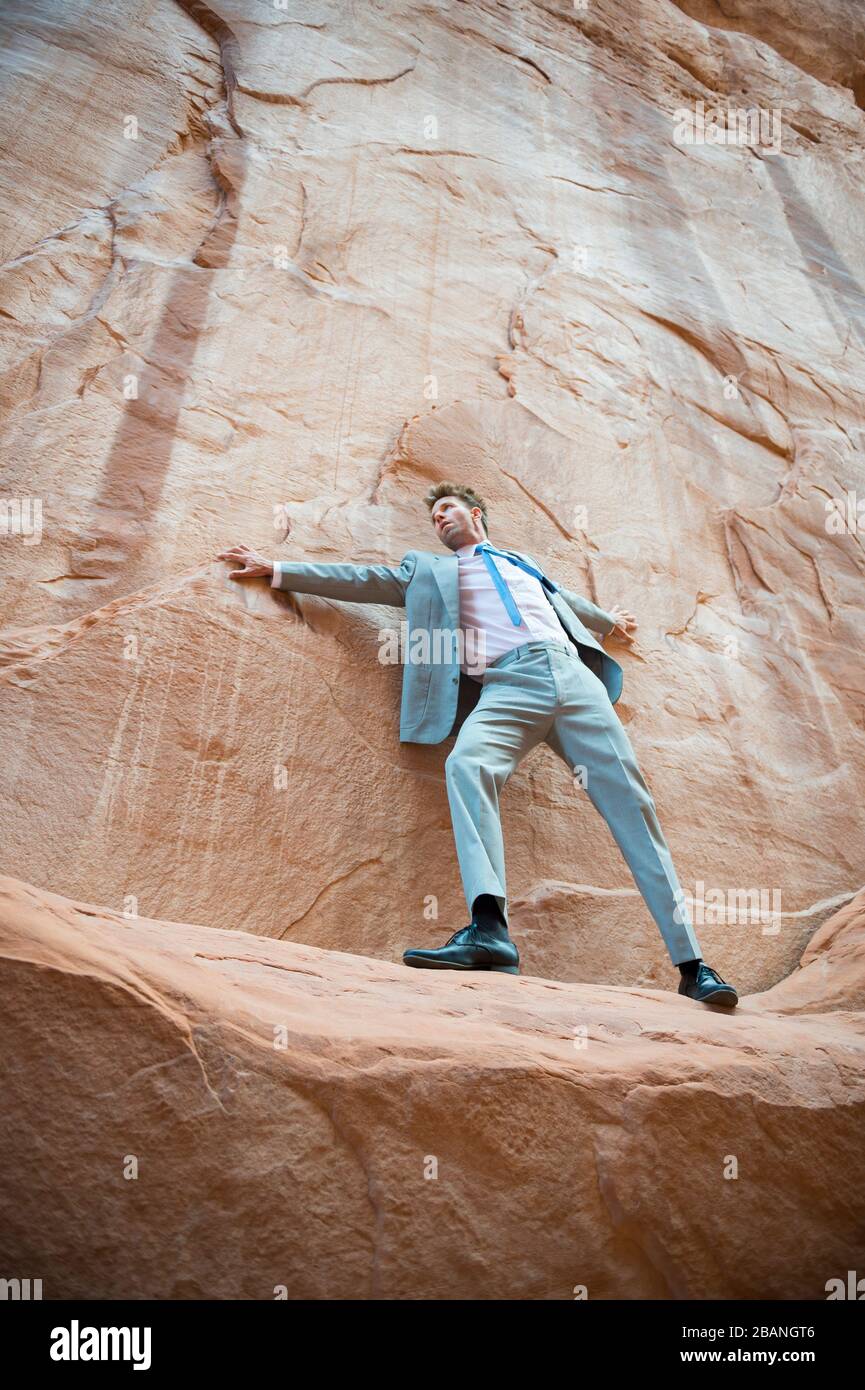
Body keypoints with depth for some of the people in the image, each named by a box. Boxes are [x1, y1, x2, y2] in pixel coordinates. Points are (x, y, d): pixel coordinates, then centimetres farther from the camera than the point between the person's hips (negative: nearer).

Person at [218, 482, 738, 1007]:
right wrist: (274, 568, 19)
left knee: (628, 797, -11)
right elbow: (363, 580, 22)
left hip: (573, 673, 2)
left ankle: (691, 962, -9)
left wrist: (609, 620, 61)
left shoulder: (522, 562, 32)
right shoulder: (431, 569, 26)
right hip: (507, 686, -2)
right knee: (468, 763, -35)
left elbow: (567, 600, 47)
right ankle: (490, 929, -46)